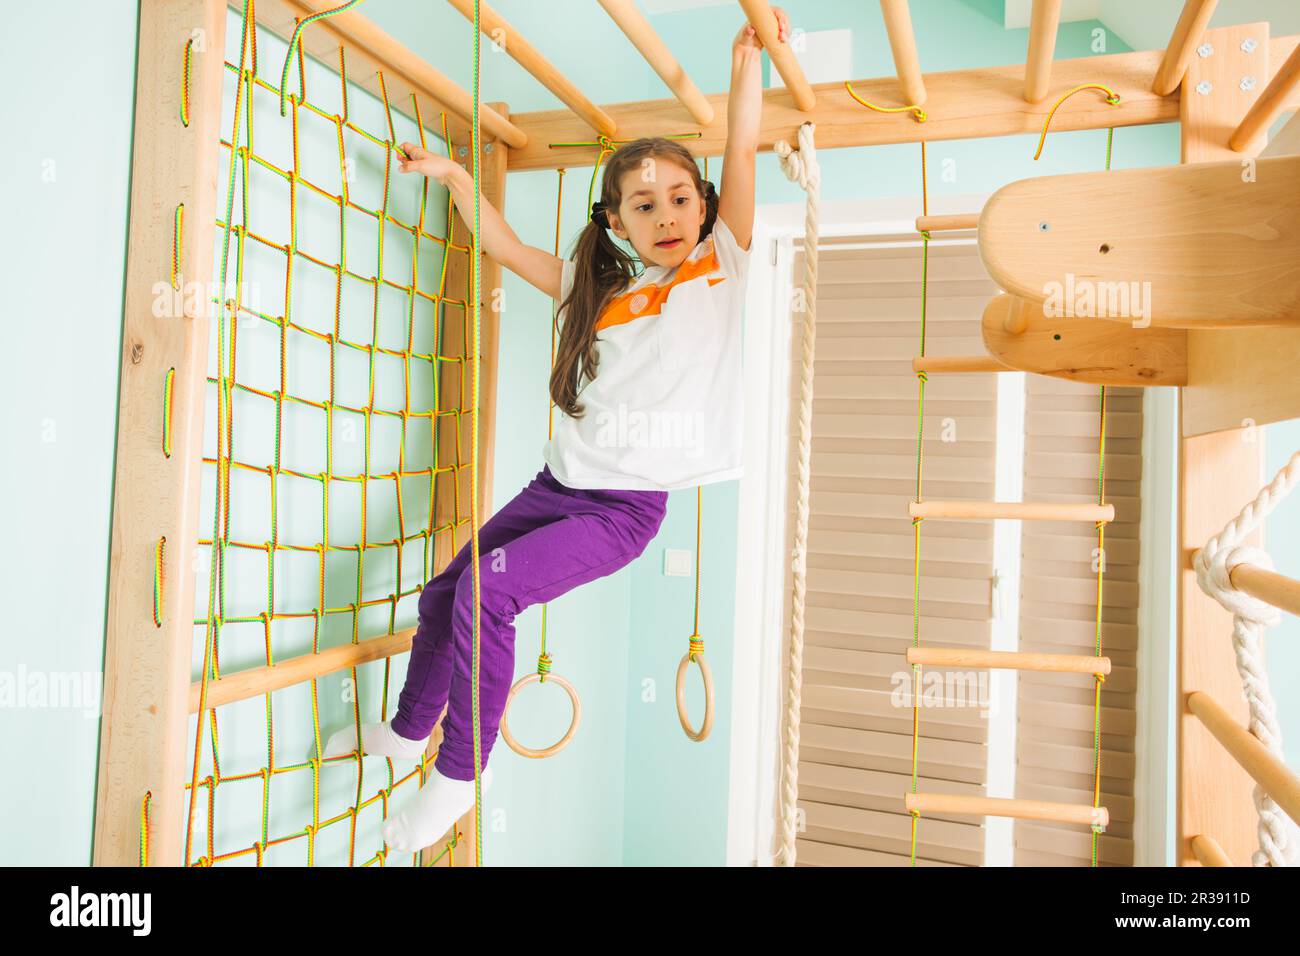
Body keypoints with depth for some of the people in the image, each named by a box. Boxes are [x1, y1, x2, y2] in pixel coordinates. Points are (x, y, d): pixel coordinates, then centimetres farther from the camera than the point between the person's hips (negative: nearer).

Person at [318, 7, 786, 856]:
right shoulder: (601, 289, 11)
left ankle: (461, 770, -4)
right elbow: (508, 249, 22)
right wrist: (455, 175, 20)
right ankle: (410, 728, 38)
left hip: (627, 507, -6)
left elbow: (743, 153, -6)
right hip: (557, 486, 6)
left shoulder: (723, 266, -1)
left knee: (490, 588, -23)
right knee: (446, 592, 11)